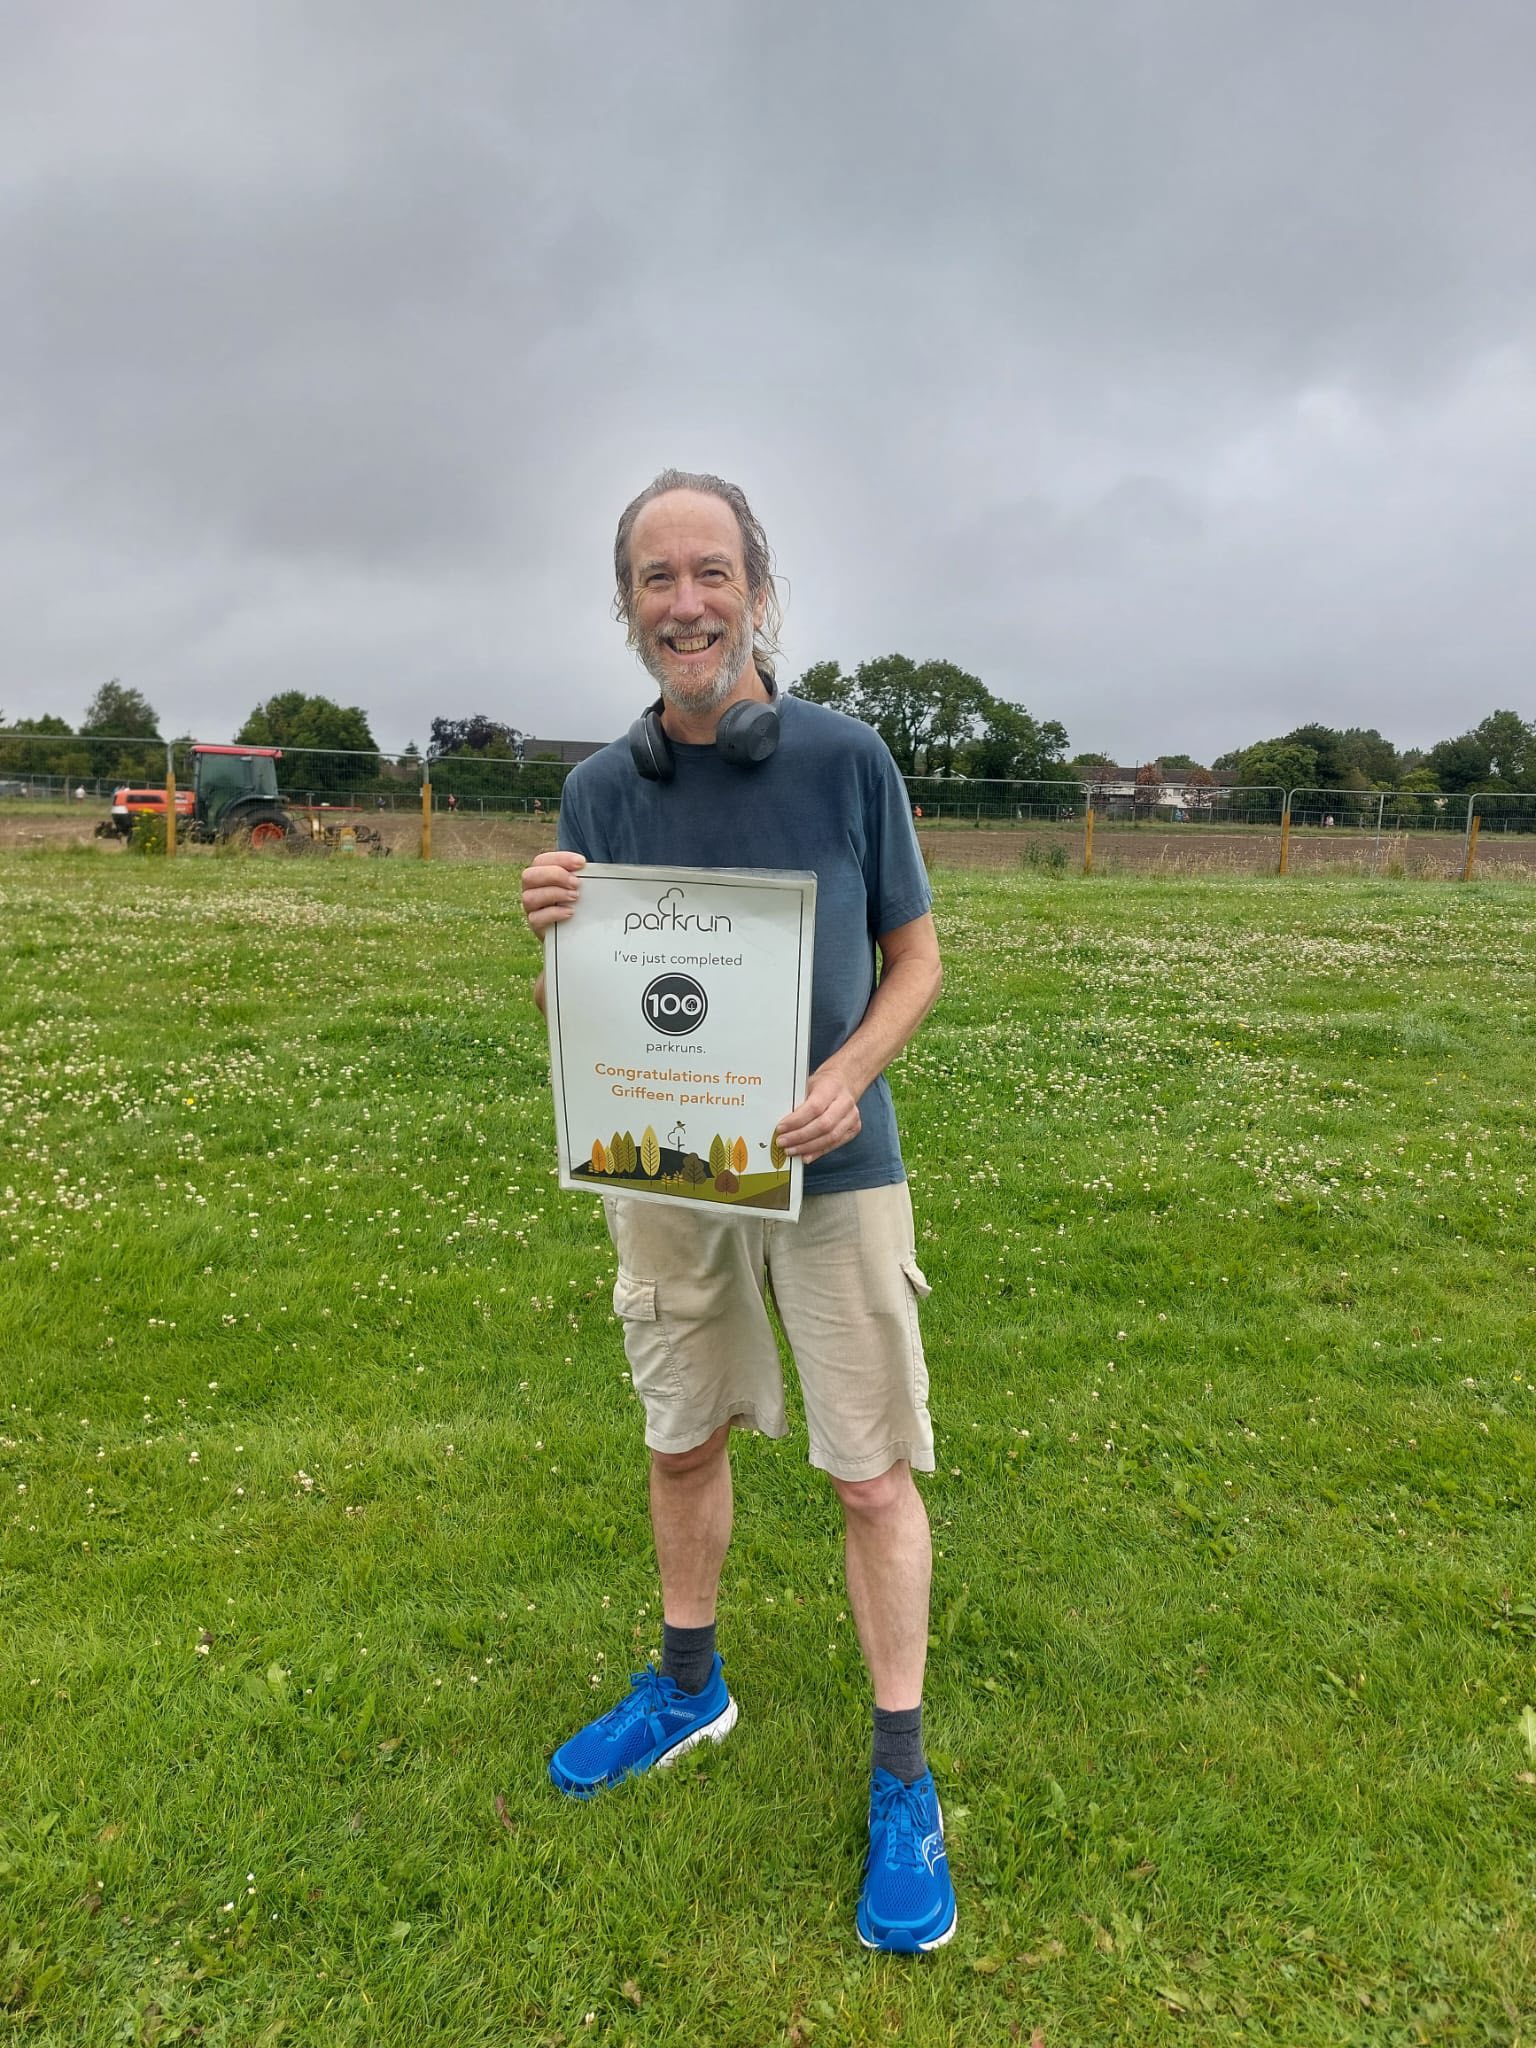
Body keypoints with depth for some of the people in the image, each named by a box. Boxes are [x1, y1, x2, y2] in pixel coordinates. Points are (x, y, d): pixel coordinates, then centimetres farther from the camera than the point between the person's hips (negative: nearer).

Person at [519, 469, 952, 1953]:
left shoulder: (847, 759, -8)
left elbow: (916, 958, -1)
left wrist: (849, 1078, -19)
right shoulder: (601, 790, 0)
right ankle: (687, 1688, 43)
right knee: (683, 1439, 19)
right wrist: (554, 930, -17)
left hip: (831, 1167, -3)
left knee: (871, 1472, 4)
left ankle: (901, 1779, 24)